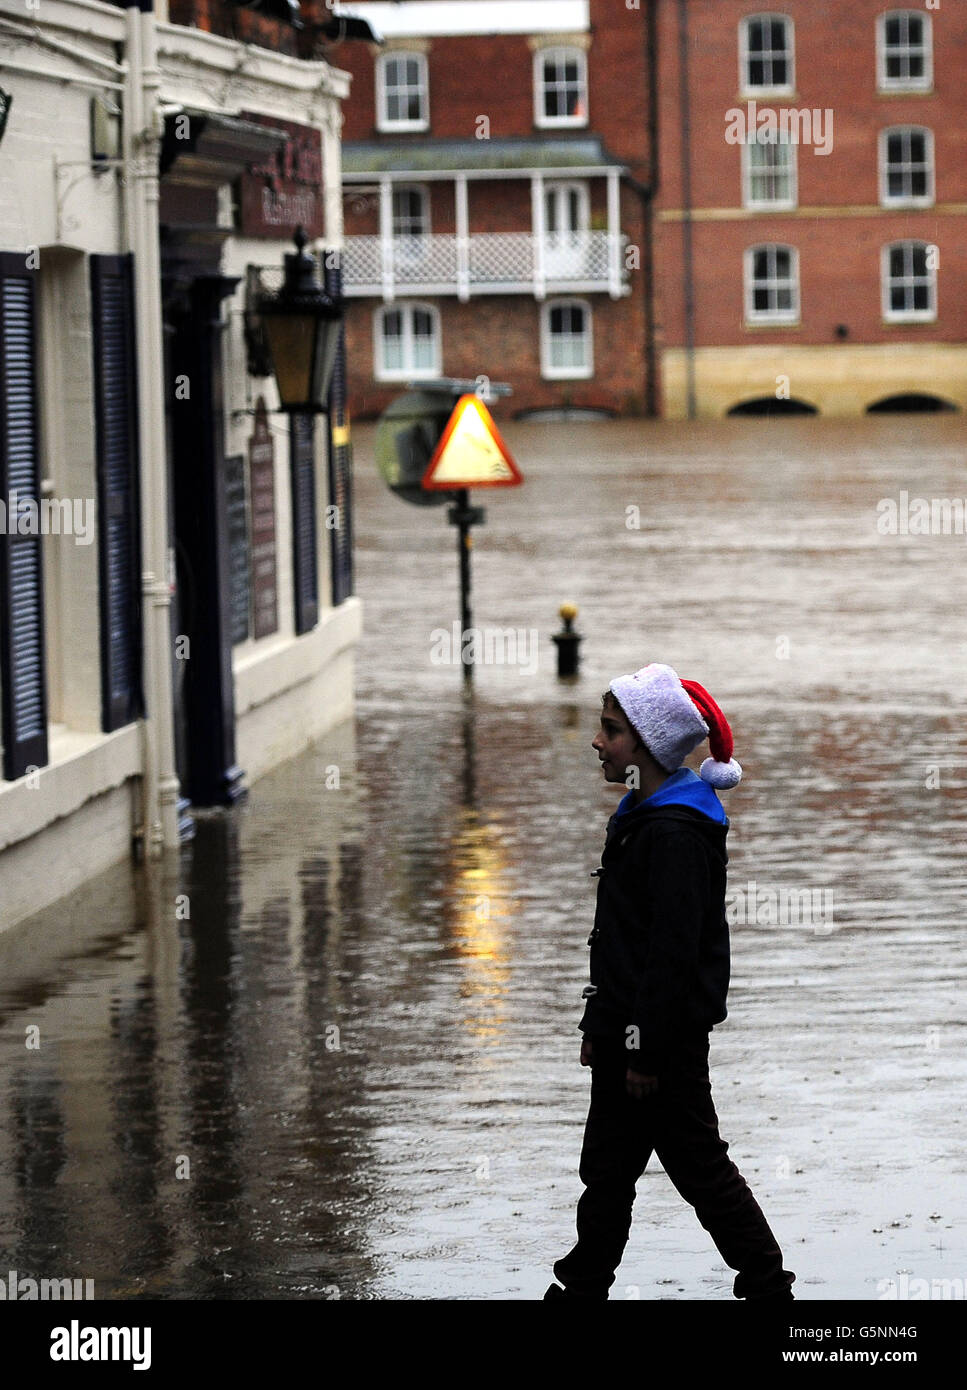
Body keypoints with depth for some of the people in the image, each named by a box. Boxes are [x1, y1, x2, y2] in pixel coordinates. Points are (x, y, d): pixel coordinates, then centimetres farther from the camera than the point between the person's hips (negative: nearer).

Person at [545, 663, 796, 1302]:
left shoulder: (675, 832, -21)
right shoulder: (641, 816, 12)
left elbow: (674, 950, -23)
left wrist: (647, 1048, -22)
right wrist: (601, 1026, 20)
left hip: (665, 1033, -10)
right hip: (627, 1030, 10)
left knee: (697, 1161, 0)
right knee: (608, 1164, 15)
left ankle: (768, 1284, 11)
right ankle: (582, 1285, 23)